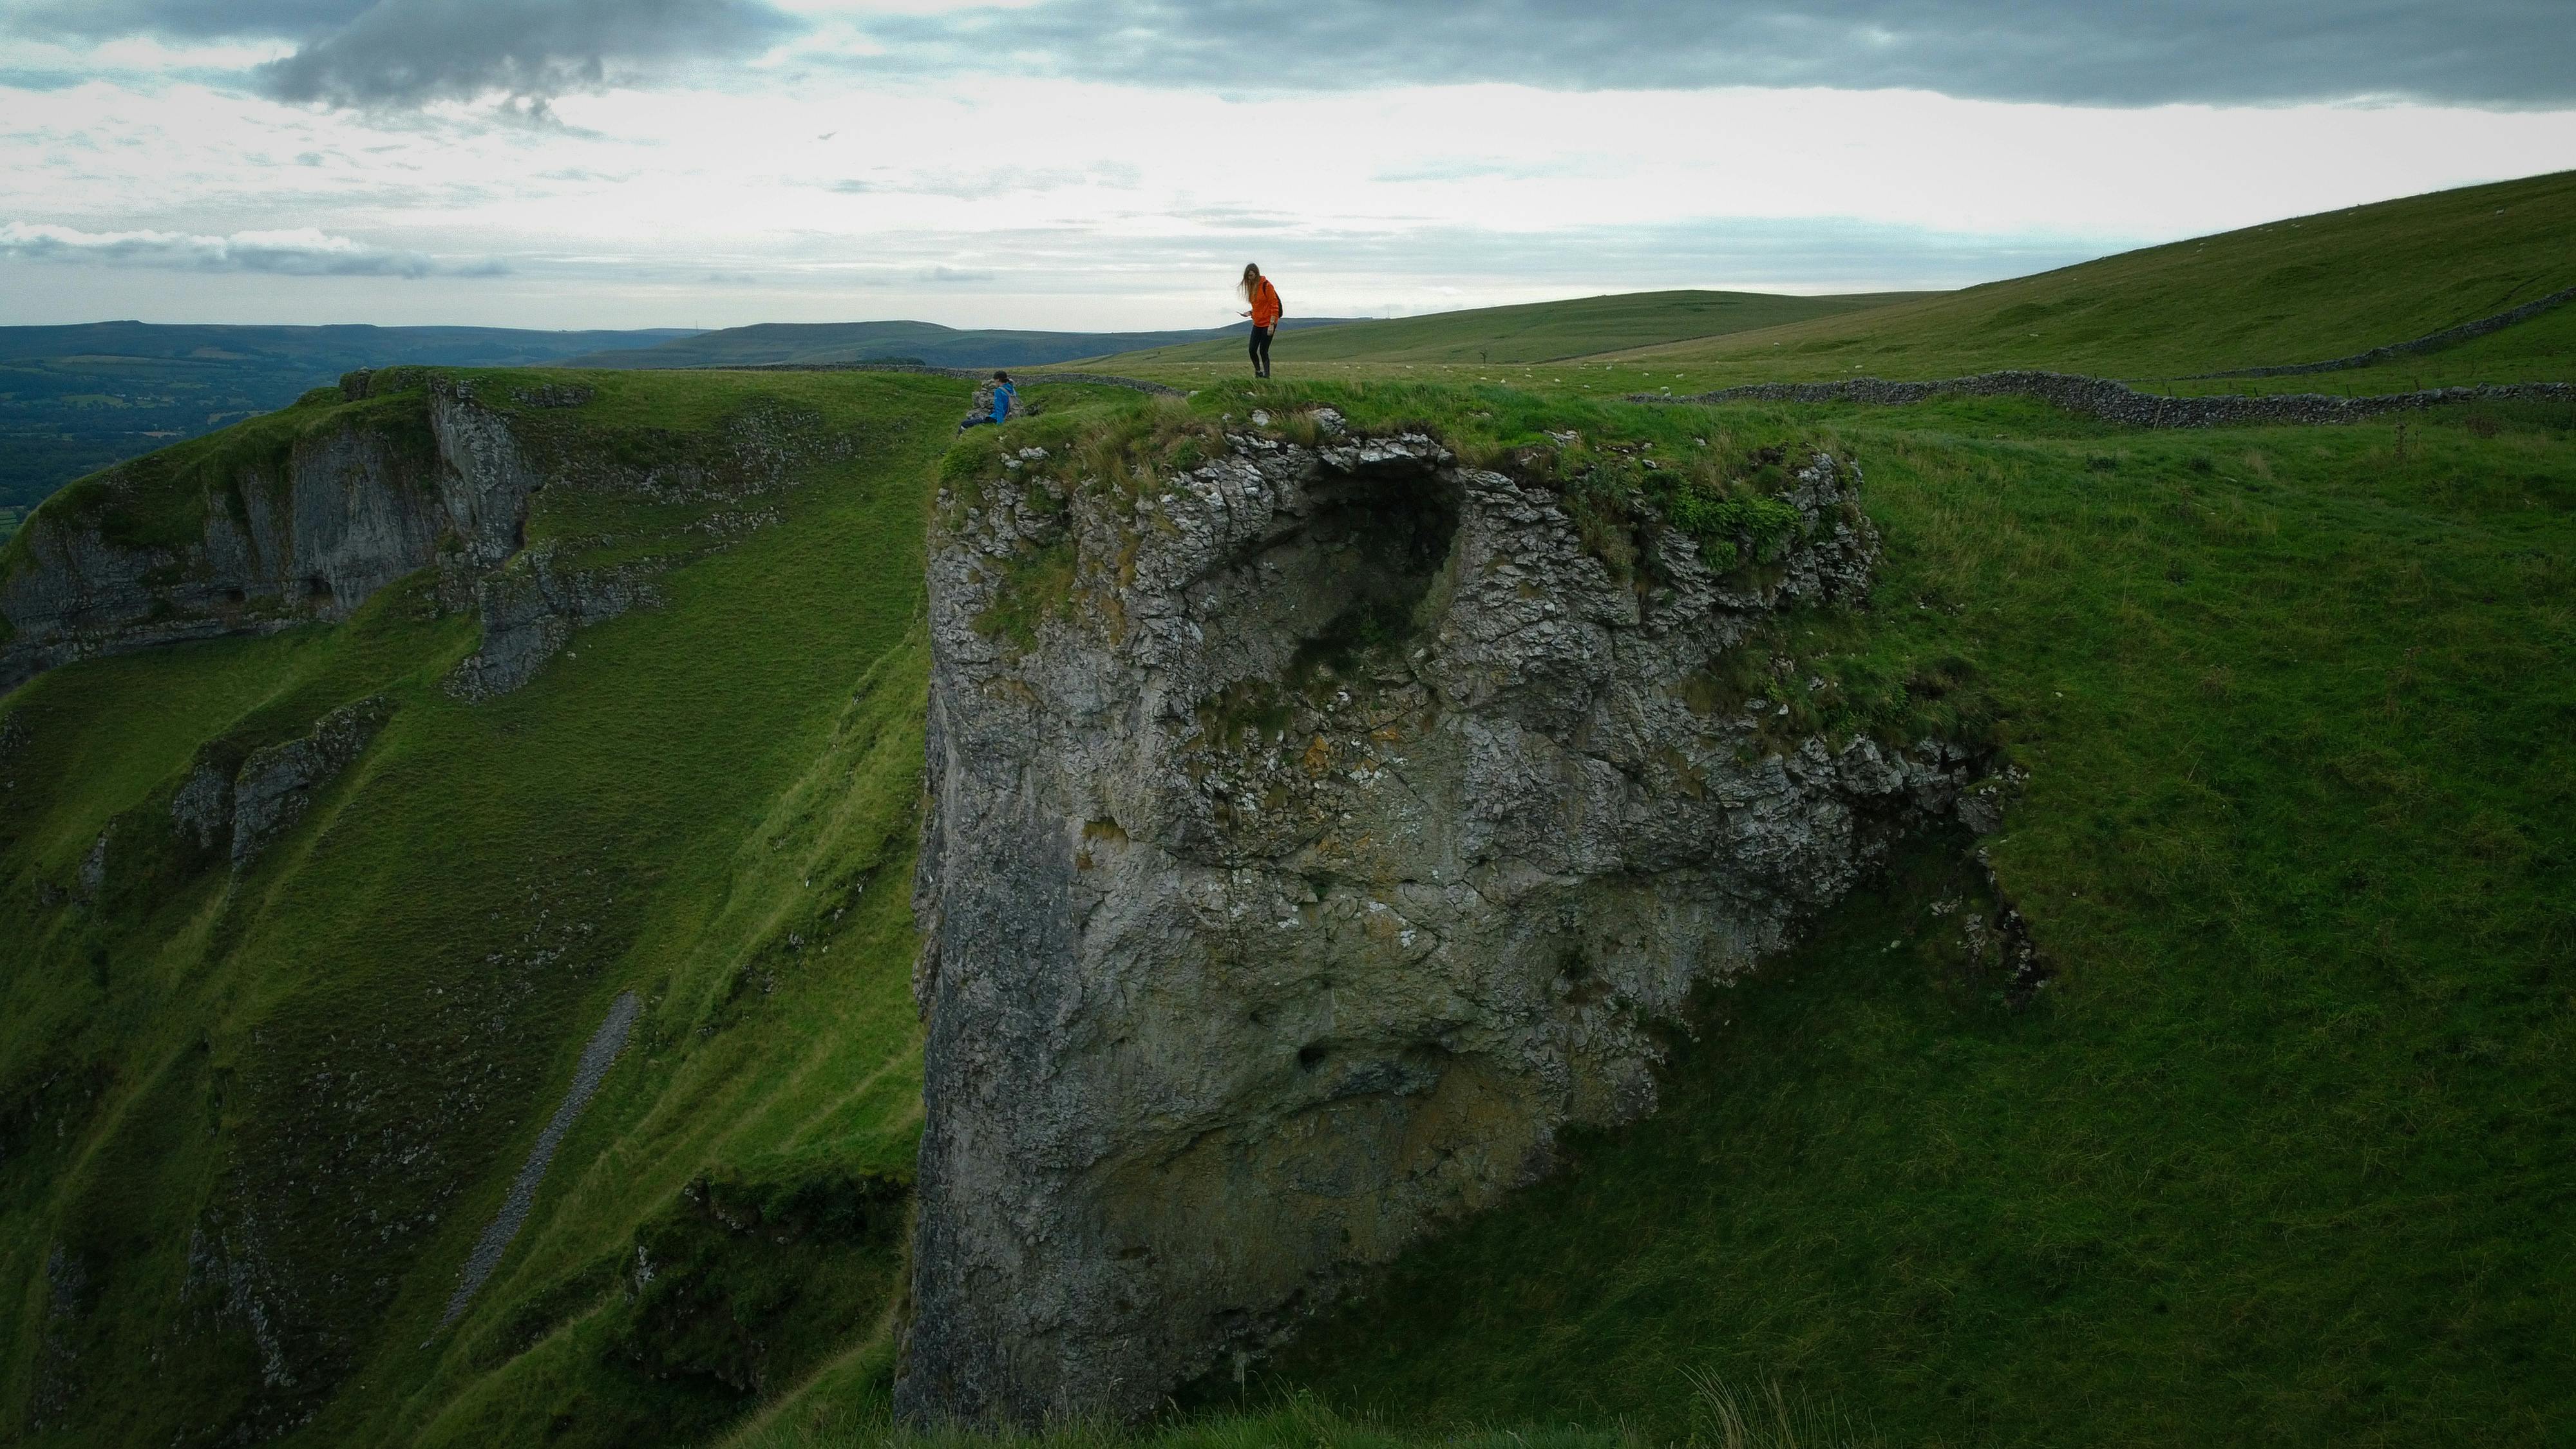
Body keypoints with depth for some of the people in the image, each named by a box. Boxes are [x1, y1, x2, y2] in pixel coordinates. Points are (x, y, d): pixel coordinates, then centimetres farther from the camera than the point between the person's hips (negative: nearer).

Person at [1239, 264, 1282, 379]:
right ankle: (1258, 373, 17)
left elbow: (1274, 305, -15)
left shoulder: (1266, 285, -14)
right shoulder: (1252, 287, 10)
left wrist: (1272, 324, -19)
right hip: (1257, 324, 7)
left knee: (1263, 351, -5)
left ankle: (1267, 376, 4)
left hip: (1268, 324, -7)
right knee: (1252, 350, 3)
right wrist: (1251, 313, 2)